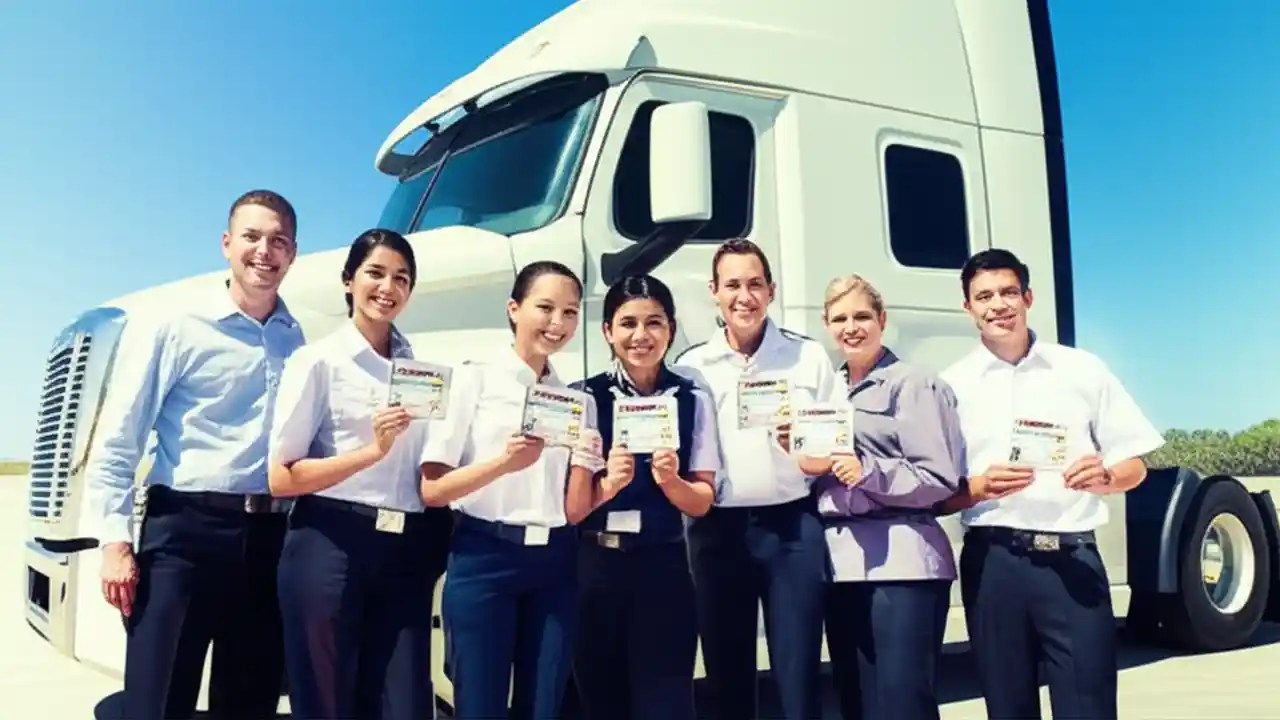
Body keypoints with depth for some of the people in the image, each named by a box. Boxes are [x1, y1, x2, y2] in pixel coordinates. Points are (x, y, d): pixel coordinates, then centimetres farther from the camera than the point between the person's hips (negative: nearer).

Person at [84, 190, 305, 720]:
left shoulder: (299, 341, 10)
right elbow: (117, 441, -3)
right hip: (184, 531, -4)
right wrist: (116, 541, -9)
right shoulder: (173, 325, -2)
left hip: (268, 538, 4)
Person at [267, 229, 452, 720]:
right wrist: (371, 451, -19)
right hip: (330, 548, -4)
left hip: (407, 554, 4)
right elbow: (281, 478, -8)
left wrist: (439, 548, 2)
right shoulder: (318, 361, -2)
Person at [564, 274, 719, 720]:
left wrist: (670, 481, -18)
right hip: (595, 567, 0)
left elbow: (703, 501, 1)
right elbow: (570, 510, -7)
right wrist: (608, 483, -25)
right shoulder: (583, 398, -5)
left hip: (664, 567, 0)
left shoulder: (693, 400, 0)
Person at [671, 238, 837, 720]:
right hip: (717, 531, 2)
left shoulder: (810, 357, 5)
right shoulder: (690, 367, 7)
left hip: (793, 526, -1)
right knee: (726, 680, 12)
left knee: (798, 678, 2)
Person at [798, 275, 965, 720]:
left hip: (901, 561, -7)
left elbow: (942, 479, -8)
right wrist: (809, 465, 4)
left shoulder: (912, 384, -4)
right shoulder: (830, 393, 17)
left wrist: (867, 471, -19)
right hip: (840, 561, 7)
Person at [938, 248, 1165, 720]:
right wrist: (980, 488, -16)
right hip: (992, 563, 1)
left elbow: (1135, 466, 9)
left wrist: (1104, 477, -13)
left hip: (1073, 558, 0)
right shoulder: (951, 386, 6)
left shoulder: (1082, 369, 7)